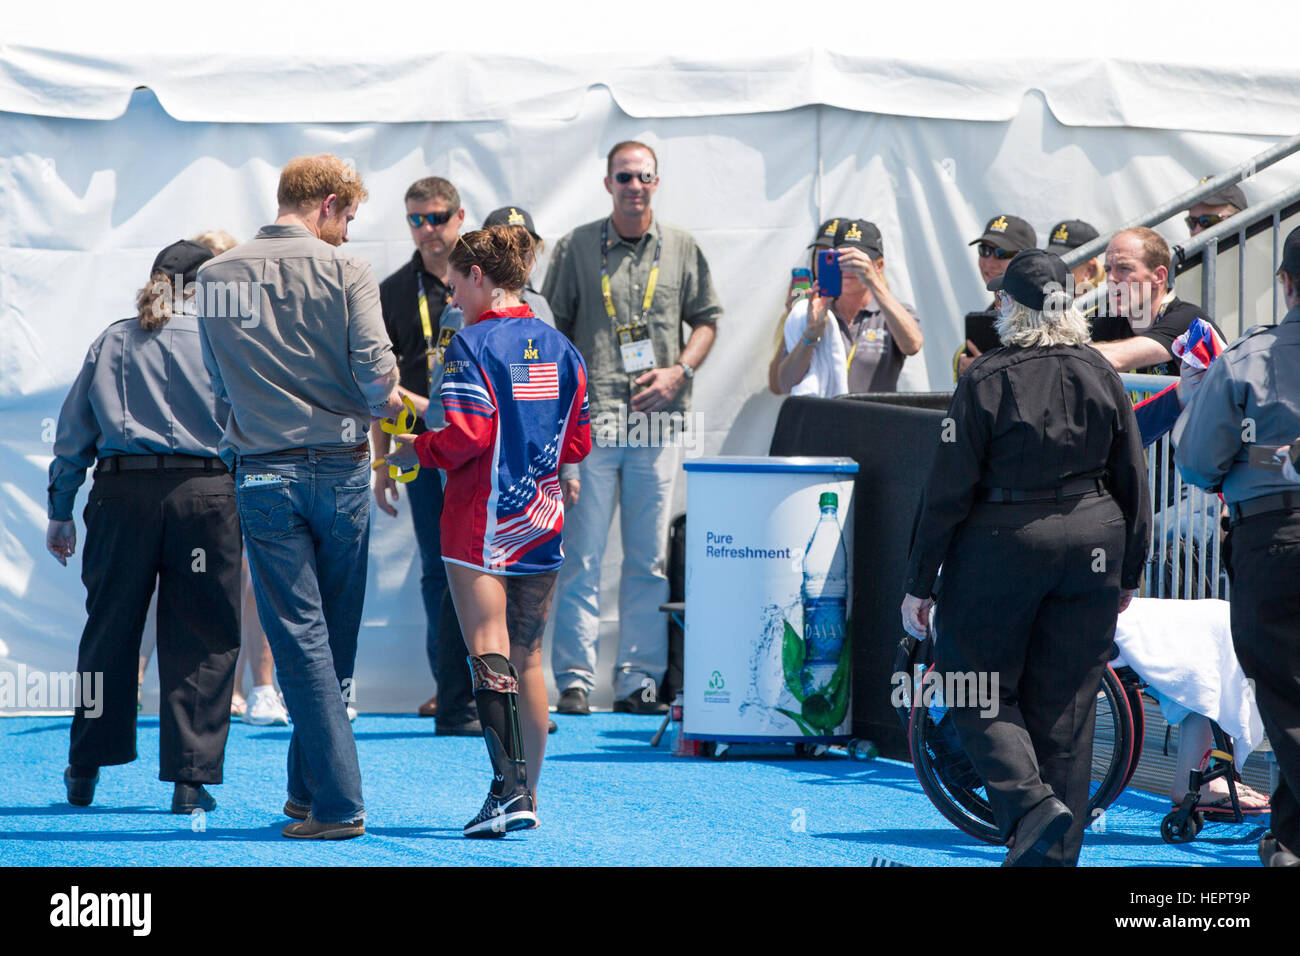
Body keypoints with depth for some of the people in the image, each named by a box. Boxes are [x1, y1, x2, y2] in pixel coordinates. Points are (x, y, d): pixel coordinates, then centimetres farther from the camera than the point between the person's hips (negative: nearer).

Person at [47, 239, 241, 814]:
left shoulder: (112, 341, 10)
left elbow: (73, 433, 11)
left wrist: (60, 512, 16)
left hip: (122, 492, 3)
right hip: (204, 492, -3)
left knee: (109, 632, 13)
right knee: (201, 640, 3)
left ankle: (84, 773, 21)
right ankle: (190, 778, 1)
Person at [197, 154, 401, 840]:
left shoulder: (217, 278, 4)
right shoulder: (344, 270, -5)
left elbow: (220, 383, 11)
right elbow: (375, 372, -13)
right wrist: (382, 403, 9)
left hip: (263, 473, 1)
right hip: (339, 468, -1)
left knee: (298, 637, -1)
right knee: (336, 639, 13)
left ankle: (338, 802, -7)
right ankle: (309, 790, 20)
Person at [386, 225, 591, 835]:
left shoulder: (472, 345, -10)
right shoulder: (561, 349, 11)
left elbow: (467, 435, -19)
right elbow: (579, 443, 12)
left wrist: (418, 452, -2)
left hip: (480, 523, -6)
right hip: (541, 526, 6)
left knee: (488, 656, -9)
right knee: (526, 659, 11)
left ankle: (509, 787, -19)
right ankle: (526, 797, 15)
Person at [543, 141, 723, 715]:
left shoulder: (681, 249, 10)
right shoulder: (577, 248, 3)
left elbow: (706, 319, 15)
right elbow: (551, 330, 5)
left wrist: (679, 371, -2)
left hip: (656, 422, 3)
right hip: (590, 423, -2)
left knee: (648, 560, 5)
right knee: (582, 556, -4)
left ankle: (639, 682, 10)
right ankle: (574, 682, -1)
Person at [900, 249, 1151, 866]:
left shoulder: (986, 380, -10)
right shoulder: (1101, 376, 4)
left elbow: (949, 490, -10)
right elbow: (1132, 484, 9)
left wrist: (919, 583, -3)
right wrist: (1128, 575, 19)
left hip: (1003, 543, -4)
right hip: (1091, 543, 4)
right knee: (1064, 705, 9)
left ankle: (1030, 801, -14)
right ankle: (1056, 852, 9)